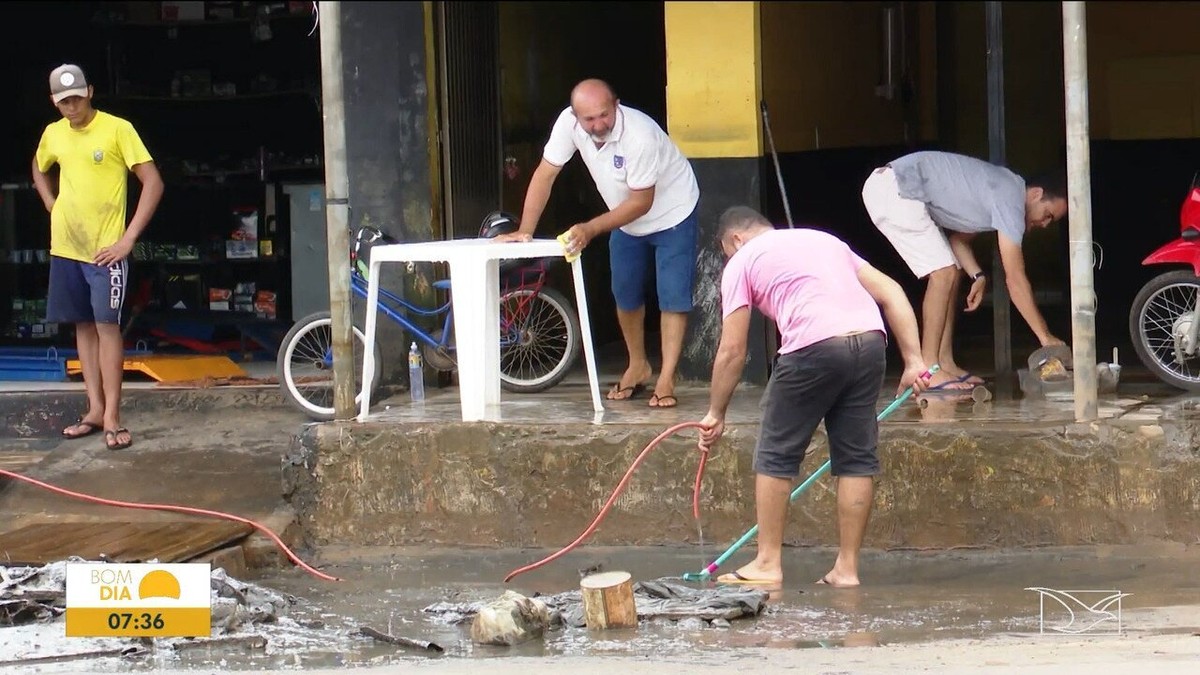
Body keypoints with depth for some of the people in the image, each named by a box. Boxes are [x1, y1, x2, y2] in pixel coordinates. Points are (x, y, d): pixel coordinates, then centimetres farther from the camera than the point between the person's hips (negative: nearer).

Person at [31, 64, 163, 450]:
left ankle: (112, 416, -9)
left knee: (107, 325, -8)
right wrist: (53, 208, 13)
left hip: (105, 248, -6)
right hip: (65, 247, 6)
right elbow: (39, 170, 30)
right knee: (83, 325, 9)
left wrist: (129, 238, -15)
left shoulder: (117, 129, -10)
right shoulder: (53, 134, 7)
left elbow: (153, 183, -12)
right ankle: (95, 409, 15)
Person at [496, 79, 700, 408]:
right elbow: (545, 174, -16)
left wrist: (590, 229, -34)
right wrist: (525, 232, -22)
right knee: (626, 294, 13)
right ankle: (638, 367, 32)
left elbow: (641, 202, -30)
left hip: (670, 213, -6)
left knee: (673, 298, -9)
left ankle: (666, 380, -7)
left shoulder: (640, 136, -38)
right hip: (627, 220, 6)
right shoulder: (569, 123, -23)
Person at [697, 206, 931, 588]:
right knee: (857, 457, 13)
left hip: (814, 349, -5)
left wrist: (715, 414, 19)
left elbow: (732, 350, 10)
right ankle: (847, 569, 15)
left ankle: (768, 564, 15)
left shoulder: (742, 261, 15)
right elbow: (891, 292, 21)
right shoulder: (824, 240, 31)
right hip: (870, 342, 5)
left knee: (776, 457, 10)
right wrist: (913, 360, 17)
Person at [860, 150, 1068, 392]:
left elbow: (958, 236, 19)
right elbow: (1015, 279, -19)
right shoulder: (1010, 201, -18)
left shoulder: (1001, 190, 11)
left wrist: (977, 276, 3)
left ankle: (945, 364, 11)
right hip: (893, 190, -10)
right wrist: (1045, 337, -15)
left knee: (950, 275, 10)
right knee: (944, 274, -12)